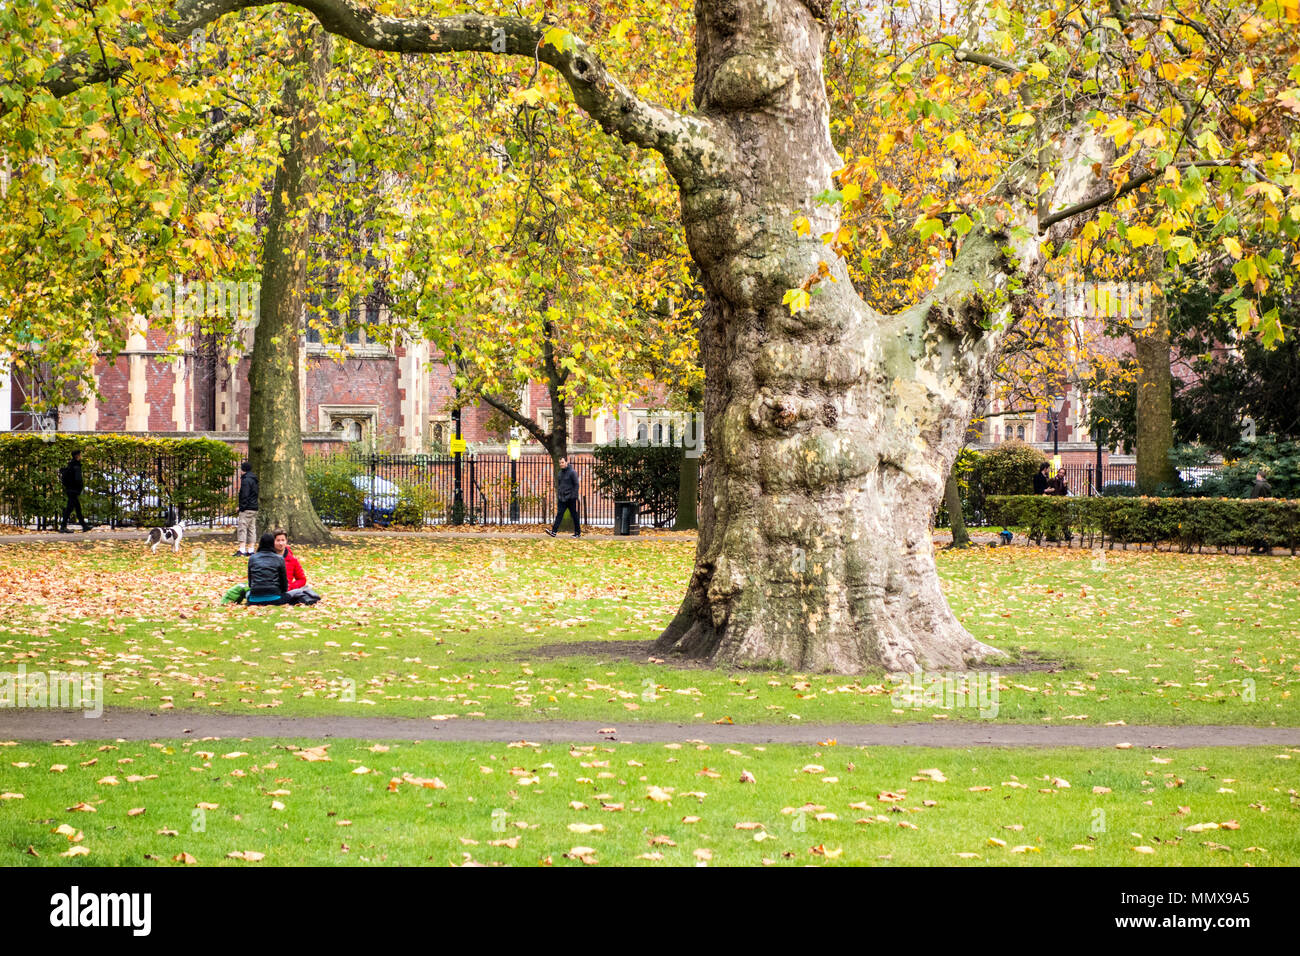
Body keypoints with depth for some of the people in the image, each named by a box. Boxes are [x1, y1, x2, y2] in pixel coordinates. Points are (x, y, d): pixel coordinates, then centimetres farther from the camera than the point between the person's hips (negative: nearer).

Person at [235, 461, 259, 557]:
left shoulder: (246, 480, -11)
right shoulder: (254, 480, 18)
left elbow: (244, 496, -18)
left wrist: (242, 508, -17)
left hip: (247, 509, -10)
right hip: (254, 509, 10)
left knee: (242, 528, -11)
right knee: (252, 529, 10)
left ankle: (241, 550, -18)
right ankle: (250, 551, 10)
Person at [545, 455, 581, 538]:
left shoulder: (572, 472, -9)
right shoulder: (560, 473, 11)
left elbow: (576, 485, -9)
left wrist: (575, 497, -14)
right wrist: (558, 494, 12)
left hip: (571, 498, -6)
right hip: (562, 498, 6)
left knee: (574, 515, 3)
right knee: (559, 514, -4)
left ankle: (578, 533, 12)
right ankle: (553, 531, -13)